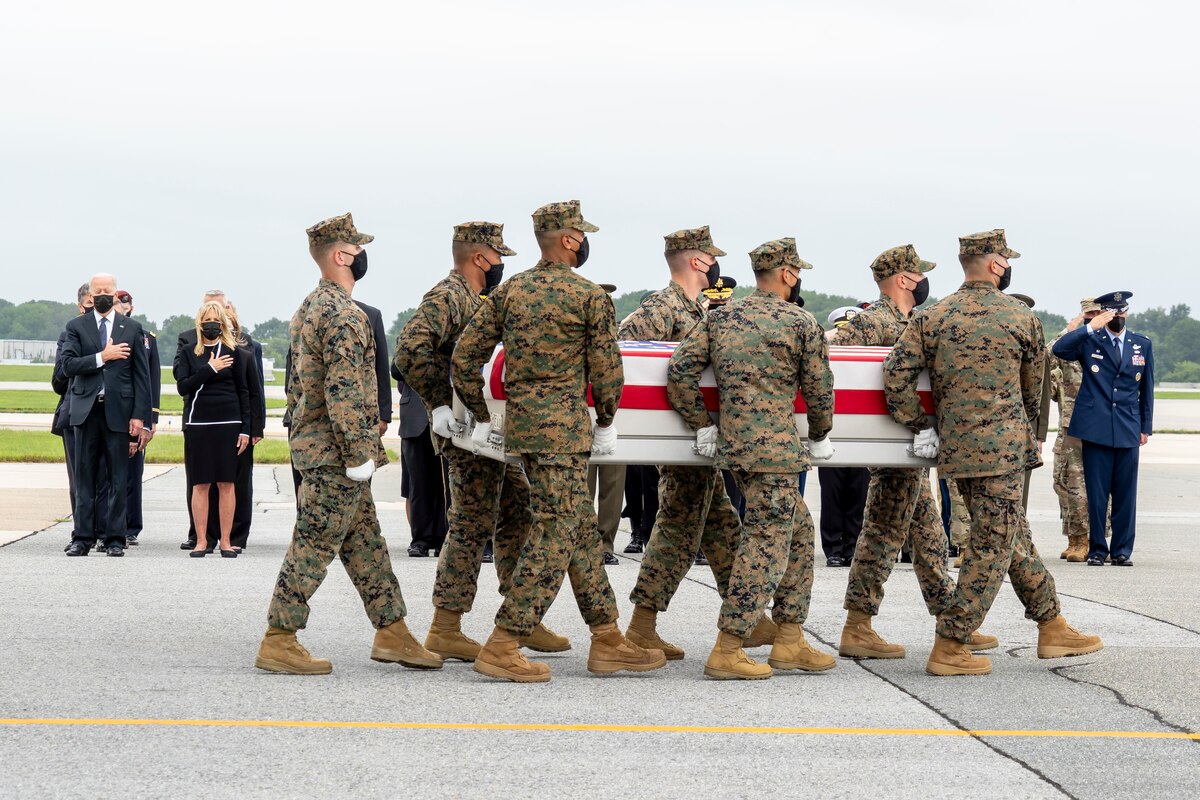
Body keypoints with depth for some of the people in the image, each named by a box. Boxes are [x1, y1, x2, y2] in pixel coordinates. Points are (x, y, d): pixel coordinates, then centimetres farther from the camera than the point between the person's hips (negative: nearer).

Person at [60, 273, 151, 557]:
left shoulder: (132, 328, 7)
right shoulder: (76, 327, 7)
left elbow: (142, 375, 4)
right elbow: (68, 366, -5)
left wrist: (139, 415, -3)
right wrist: (102, 357, -15)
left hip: (118, 411, 0)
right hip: (86, 410, 0)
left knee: (118, 478, 1)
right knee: (84, 477, 4)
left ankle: (115, 538, 6)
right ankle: (83, 537, 8)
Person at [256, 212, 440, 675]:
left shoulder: (310, 308, 16)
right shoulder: (344, 315, -17)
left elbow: (297, 384, 21)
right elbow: (344, 393, -23)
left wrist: (299, 437, 23)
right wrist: (359, 455, -20)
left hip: (313, 444, 10)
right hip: (335, 451, -10)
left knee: (365, 543, 13)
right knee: (314, 546, -5)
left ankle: (392, 634, 17)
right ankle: (278, 643, -1)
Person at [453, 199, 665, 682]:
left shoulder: (509, 291, 9)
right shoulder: (591, 297, -6)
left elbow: (465, 356, 6)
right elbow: (606, 370, -5)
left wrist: (480, 416, 16)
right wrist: (606, 422, 10)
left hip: (520, 422, 7)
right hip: (562, 426, -7)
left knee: (581, 529, 13)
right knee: (554, 535, -5)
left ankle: (607, 641, 17)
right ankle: (501, 647, -8)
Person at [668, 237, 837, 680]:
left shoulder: (721, 318, 11)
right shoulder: (803, 323, -2)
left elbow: (680, 370, 4)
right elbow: (819, 389, 2)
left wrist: (702, 426, 10)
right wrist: (819, 437, 18)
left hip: (732, 444, 7)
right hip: (776, 448, -7)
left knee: (798, 529, 19)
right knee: (766, 543, -4)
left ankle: (789, 642, 21)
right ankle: (726, 652, -6)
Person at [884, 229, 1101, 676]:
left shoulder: (931, 318, 4)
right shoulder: (1022, 318, -3)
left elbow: (895, 374, -6)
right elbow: (1033, 388, 8)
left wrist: (921, 426, 5)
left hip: (954, 449, 6)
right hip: (1002, 449, -6)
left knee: (1014, 537, 17)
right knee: (992, 547, -1)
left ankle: (1052, 627, 25)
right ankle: (949, 648, -3)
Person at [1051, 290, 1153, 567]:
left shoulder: (1143, 344, 11)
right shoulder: (1090, 340, 3)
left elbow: (1147, 388, 15)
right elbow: (1059, 349, -15)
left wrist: (1146, 427, 12)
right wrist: (1090, 327, -18)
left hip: (1128, 430, 2)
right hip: (1095, 428, -2)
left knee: (1125, 493, 3)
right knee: (1096, 493, 0)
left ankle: (1122, 550, 11)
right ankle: (1097, 549, 9)